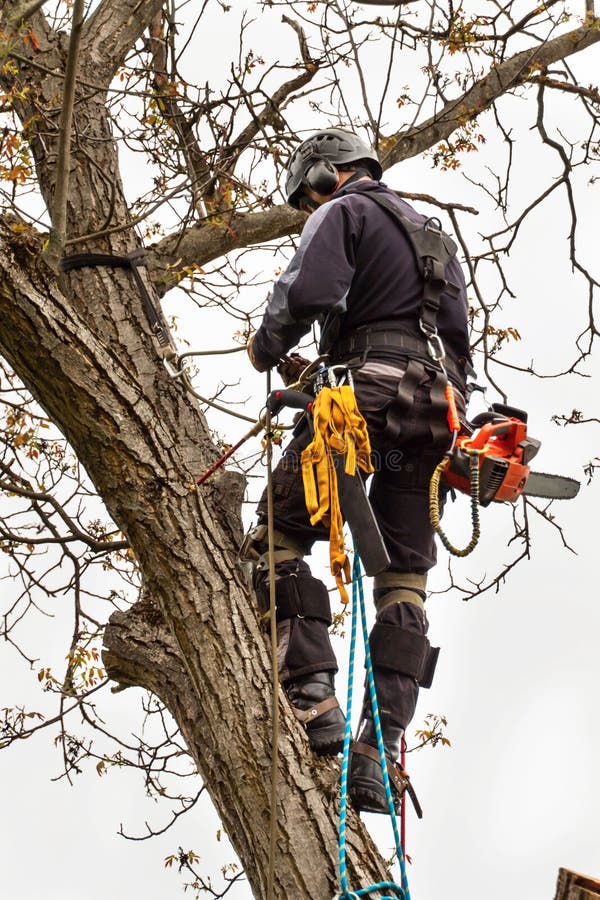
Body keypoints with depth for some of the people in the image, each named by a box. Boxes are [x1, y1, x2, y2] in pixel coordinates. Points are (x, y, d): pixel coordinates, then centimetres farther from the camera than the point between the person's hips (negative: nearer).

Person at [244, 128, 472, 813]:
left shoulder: (342, 213, 9)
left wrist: (266, 350, 6)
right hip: (438, 404, 7)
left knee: (279, 533, 0)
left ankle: (312, 696, -18)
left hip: (368, 384, -7)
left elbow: (306, 292, -10)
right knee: (404, 577, 2)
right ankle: (379, 753, -7)